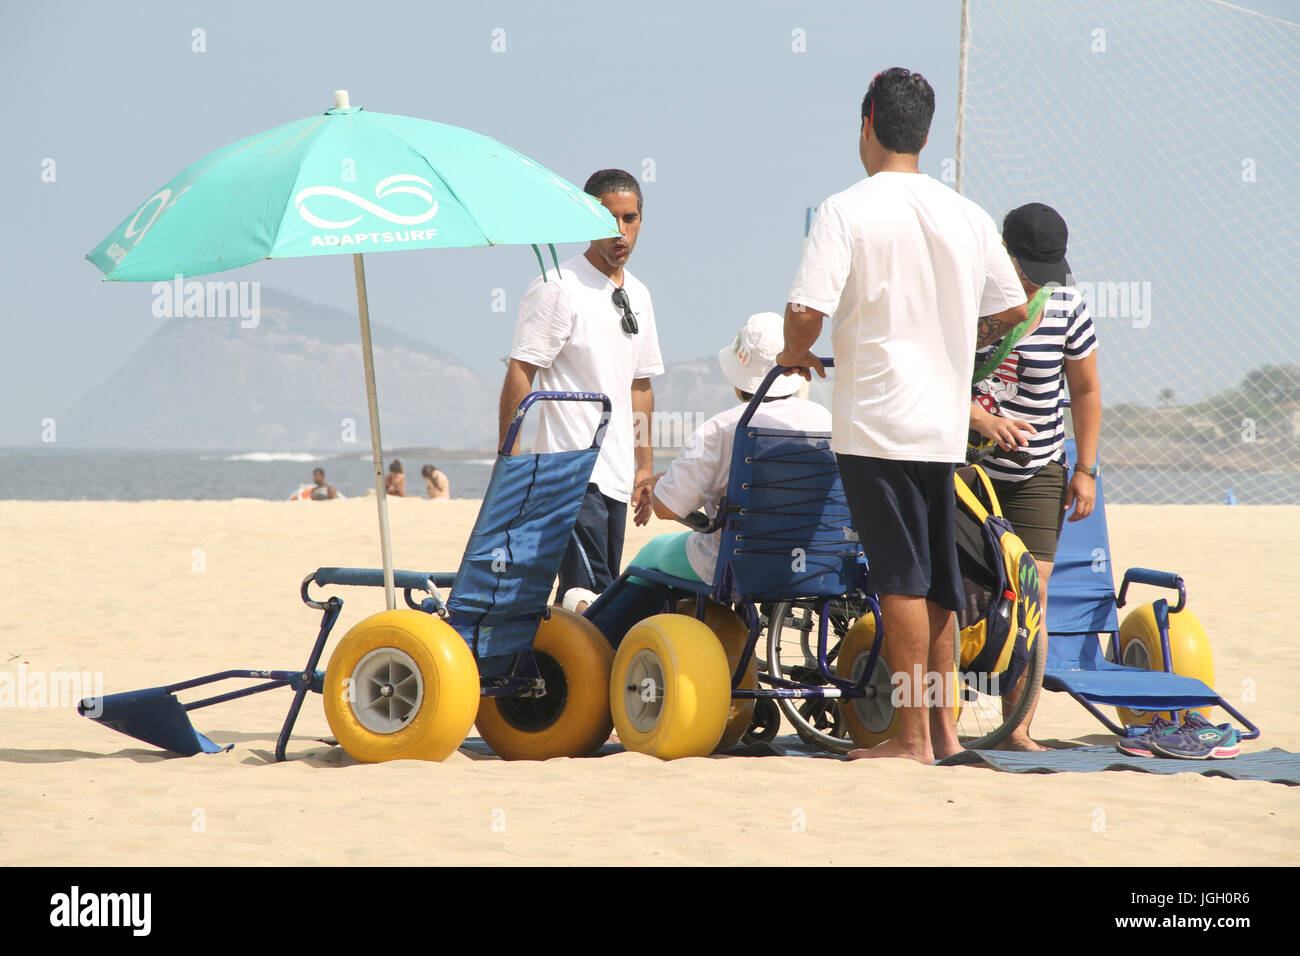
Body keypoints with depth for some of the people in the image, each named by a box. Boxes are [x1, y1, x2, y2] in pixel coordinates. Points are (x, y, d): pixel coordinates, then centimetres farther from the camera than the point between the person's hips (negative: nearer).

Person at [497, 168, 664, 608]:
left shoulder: (637, 295, 16)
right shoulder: (557, 288, -8)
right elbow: (520, 374, -11)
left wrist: (644, 465, 21)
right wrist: (509, 459, -17)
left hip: (617, 474, 8)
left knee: (601, 592, 7)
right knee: (588, 592, -16)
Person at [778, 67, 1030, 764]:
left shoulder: (847, 211, -10)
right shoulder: (967, 216, 7)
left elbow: (807, 311, -17)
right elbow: (1011, 311, 13)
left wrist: (796, 354, 4)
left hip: (875, 421, -5)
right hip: (945, 420, 5)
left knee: (900, 577, -4)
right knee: (936, 581, 13)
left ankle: (912, 735, -2)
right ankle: (943, 727, 17)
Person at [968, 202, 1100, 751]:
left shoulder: (1066, 307, -2)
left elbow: (1085, 390, 10)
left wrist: (1085, 469, 6)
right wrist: (978, 419, -28)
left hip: (1037, 473, 2)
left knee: (1031, 592, -7)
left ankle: (1018, 729, -4)